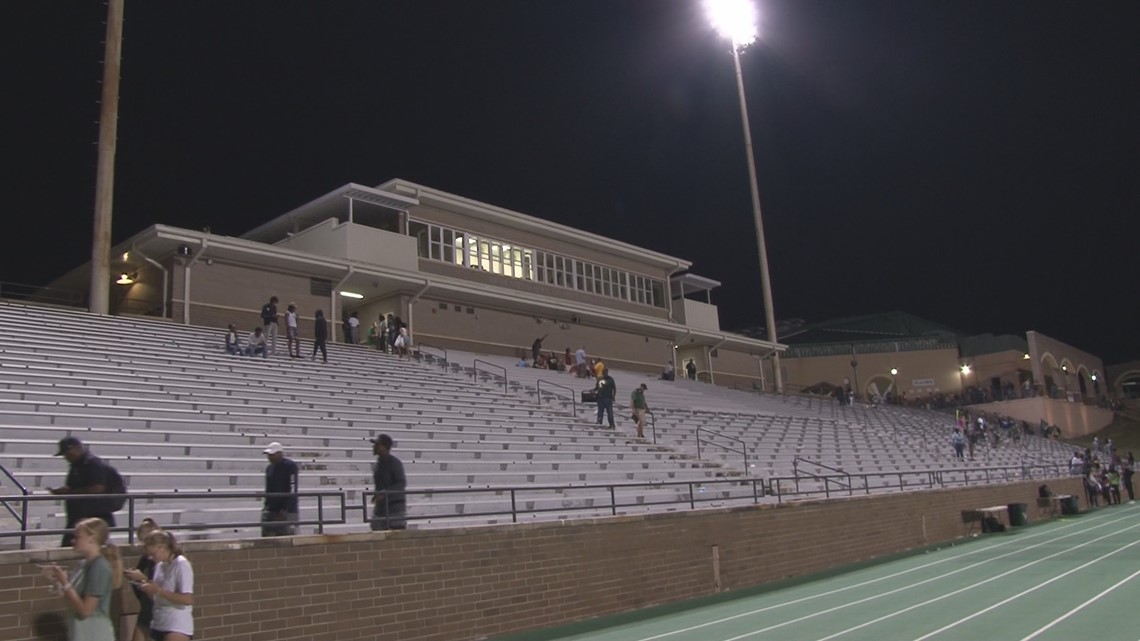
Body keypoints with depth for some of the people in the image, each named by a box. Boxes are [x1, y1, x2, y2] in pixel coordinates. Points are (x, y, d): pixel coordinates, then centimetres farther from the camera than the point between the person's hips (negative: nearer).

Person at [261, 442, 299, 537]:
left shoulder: (290, 466, -9)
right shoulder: (269, 468, 15)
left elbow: (292, 490, -14)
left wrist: (285, 510, -18)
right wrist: (267, 506, 12)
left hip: (287, 511, -7)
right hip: (271, 511, 8)